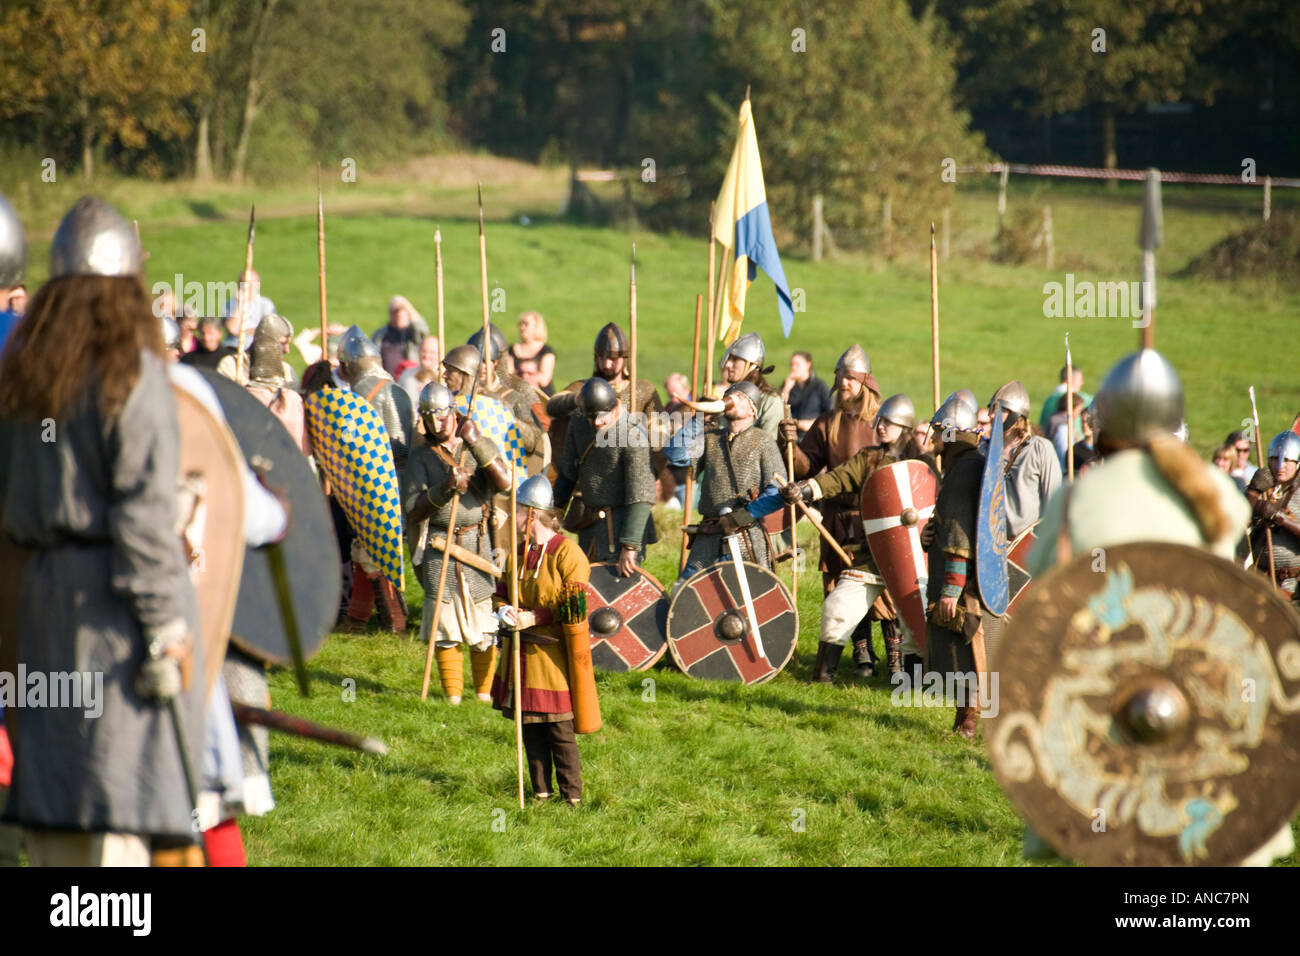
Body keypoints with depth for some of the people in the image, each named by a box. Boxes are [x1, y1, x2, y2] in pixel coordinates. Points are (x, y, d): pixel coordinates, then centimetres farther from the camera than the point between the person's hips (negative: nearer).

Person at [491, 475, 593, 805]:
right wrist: (503, 610, -6)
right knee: (530, 727, 11)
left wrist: (533, 617, -20)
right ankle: (540, 791, 20)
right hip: (522, 654, 7)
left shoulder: (567, 553, -11)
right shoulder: (519, 552, 11)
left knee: (559, 728, -4)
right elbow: (501, 593, 18)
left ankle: (572, 795, 3)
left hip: (554, 654, -7)